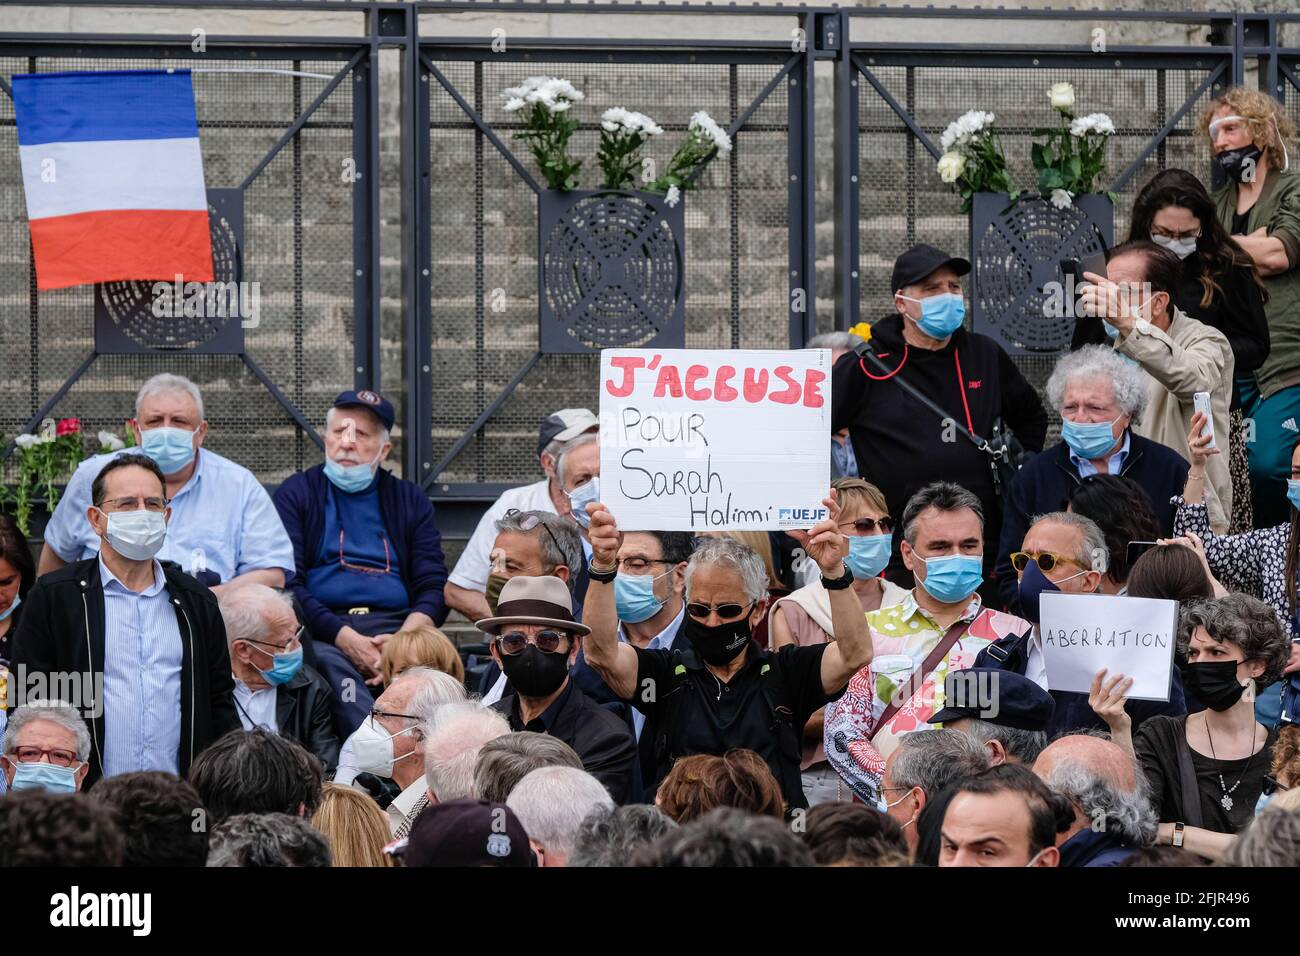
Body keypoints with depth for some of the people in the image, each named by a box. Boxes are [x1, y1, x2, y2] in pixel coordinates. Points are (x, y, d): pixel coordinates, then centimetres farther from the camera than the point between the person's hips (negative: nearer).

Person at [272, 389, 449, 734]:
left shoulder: (410, 500, 23)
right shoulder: (296, 495, 15)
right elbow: (286, 584, 1)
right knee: (331, 665, -39)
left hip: (397, 626, 2)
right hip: (322, 632, -2)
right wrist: (346, 639, -14)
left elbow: (434, 588, 13)